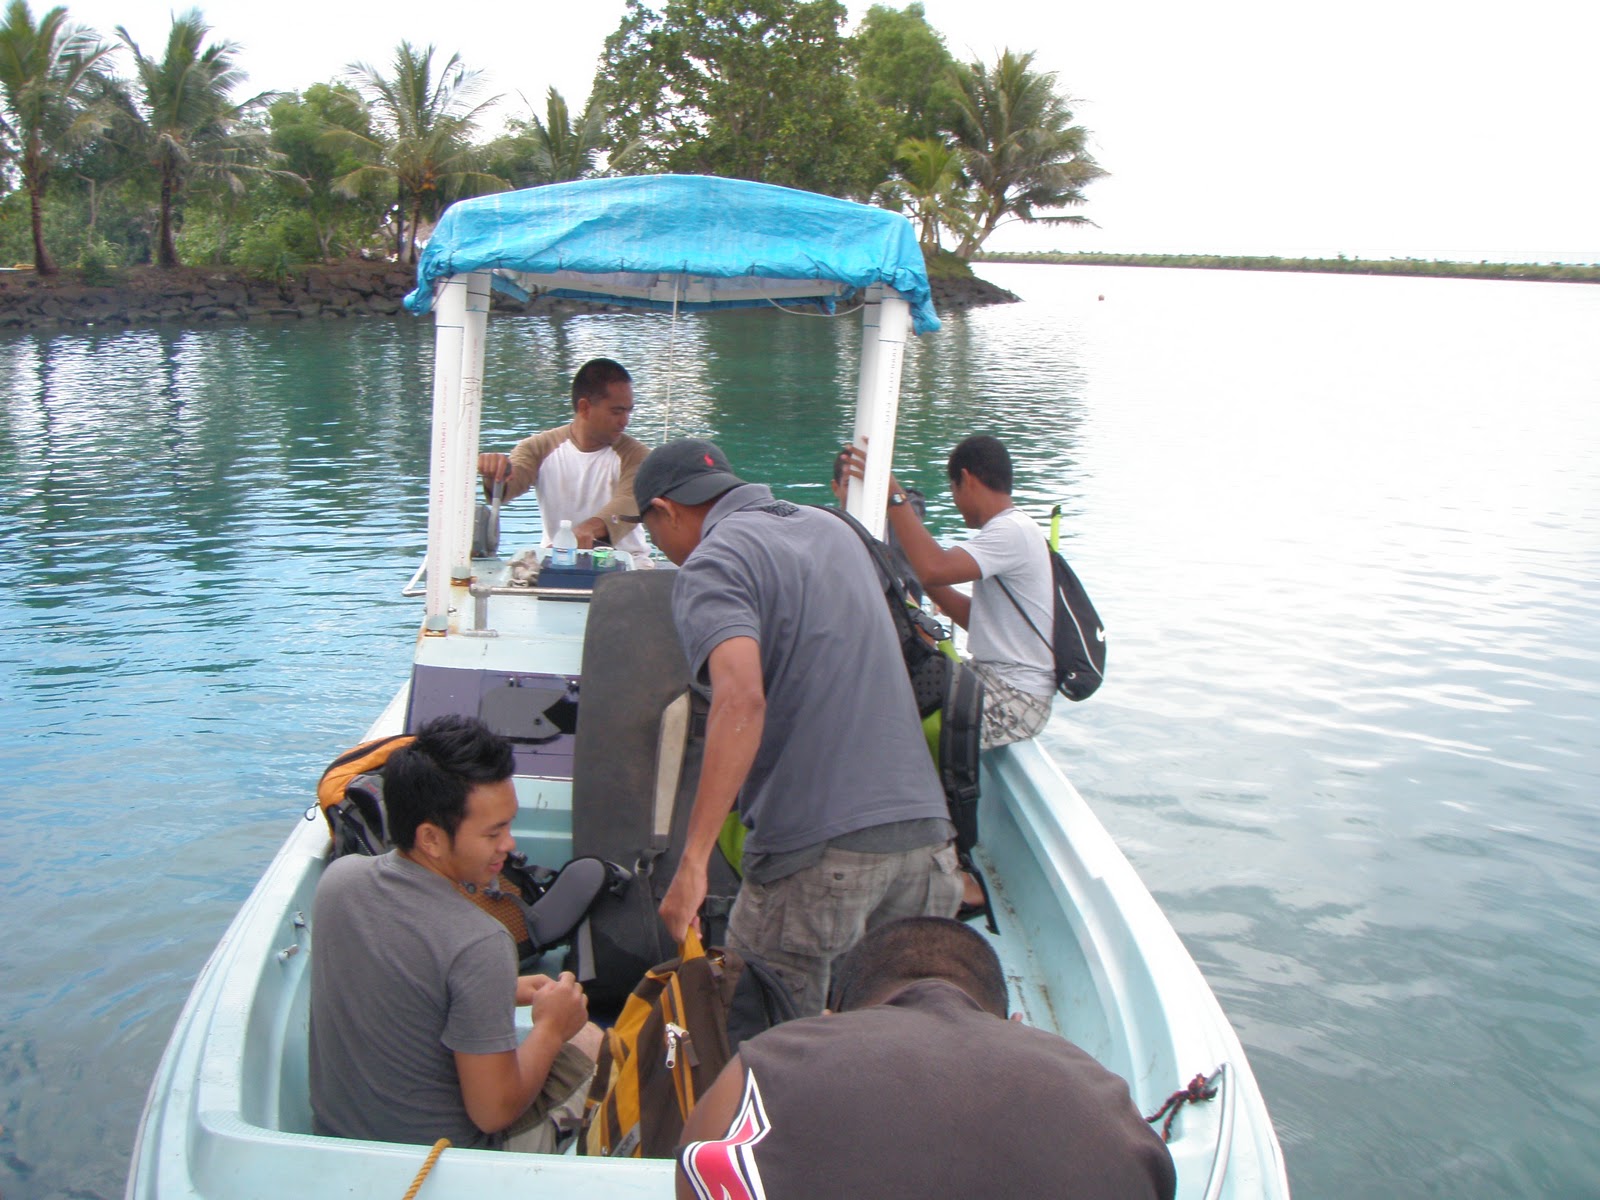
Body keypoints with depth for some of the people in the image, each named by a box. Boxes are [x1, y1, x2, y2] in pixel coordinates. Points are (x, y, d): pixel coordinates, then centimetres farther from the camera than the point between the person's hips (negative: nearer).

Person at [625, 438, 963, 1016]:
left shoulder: (713, 563, -6)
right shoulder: (833, 527, 19)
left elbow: (742, 700, -24)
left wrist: (693, 861, -27)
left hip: (818, 852, -7)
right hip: (924, 831, 7)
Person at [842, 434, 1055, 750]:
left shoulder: (1013, 532, -17)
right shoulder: (1010, 529, 16)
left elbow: (934, 568, -32)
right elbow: (976, 618, 15)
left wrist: (893, 493, -28)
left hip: (1017, 698, -10)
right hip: (992, 677, 10)